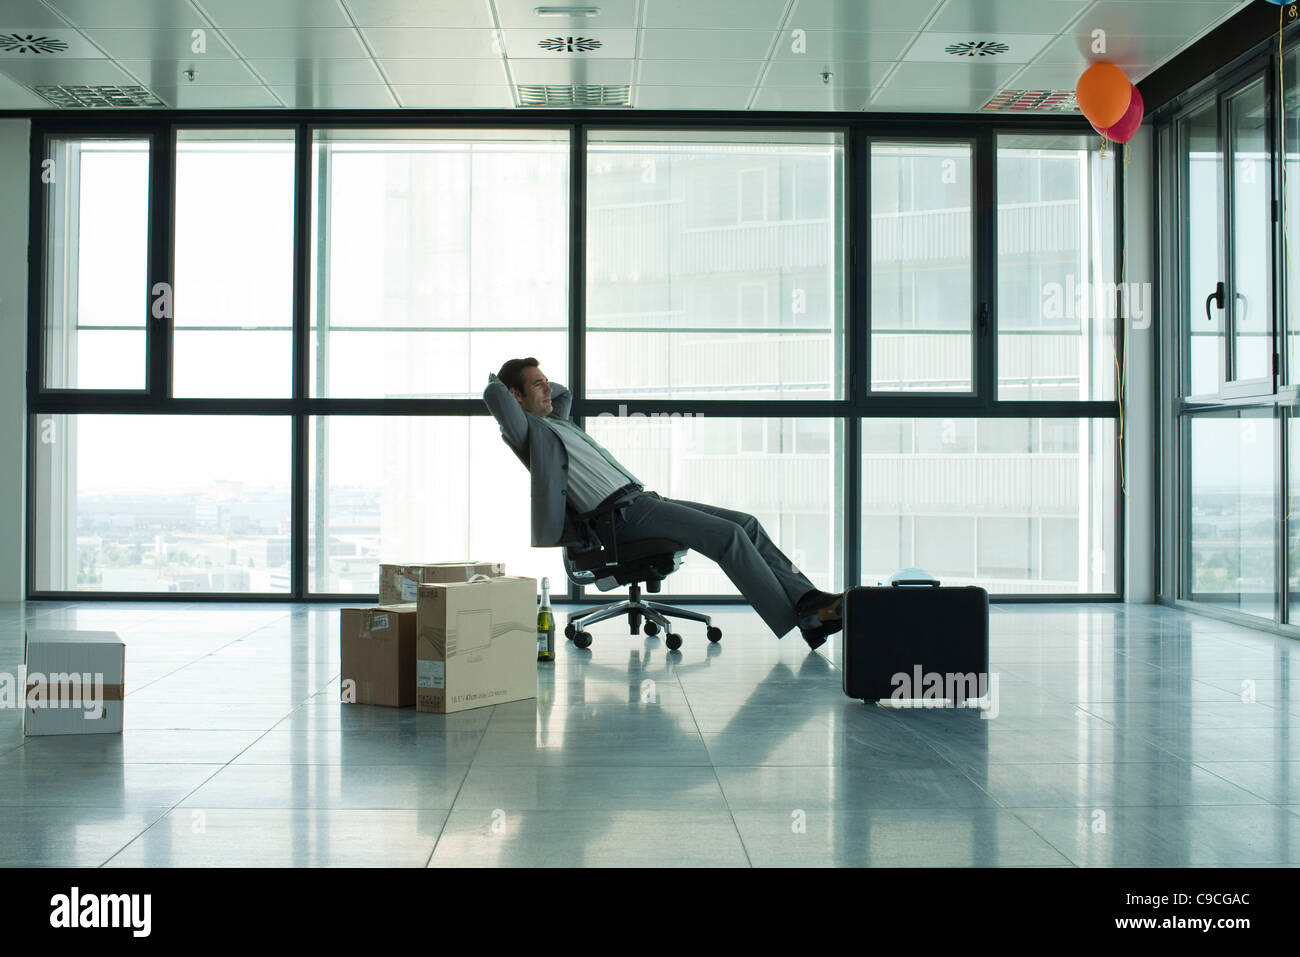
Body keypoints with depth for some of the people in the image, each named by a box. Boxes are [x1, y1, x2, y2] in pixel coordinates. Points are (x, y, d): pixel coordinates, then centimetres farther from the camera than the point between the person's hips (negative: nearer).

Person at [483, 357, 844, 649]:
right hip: (620, 514, -10)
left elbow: (564, 393, 50)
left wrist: (541, 384, 33)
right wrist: (496, 381, 4)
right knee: (729, 535, -22)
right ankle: (799, 622, -21)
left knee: (747, 525, -3)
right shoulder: (527, 429, -1)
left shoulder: (556, 422, 27)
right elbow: (495, 395, -18)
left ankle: (807, 599, -11)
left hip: (643, 498, 10)